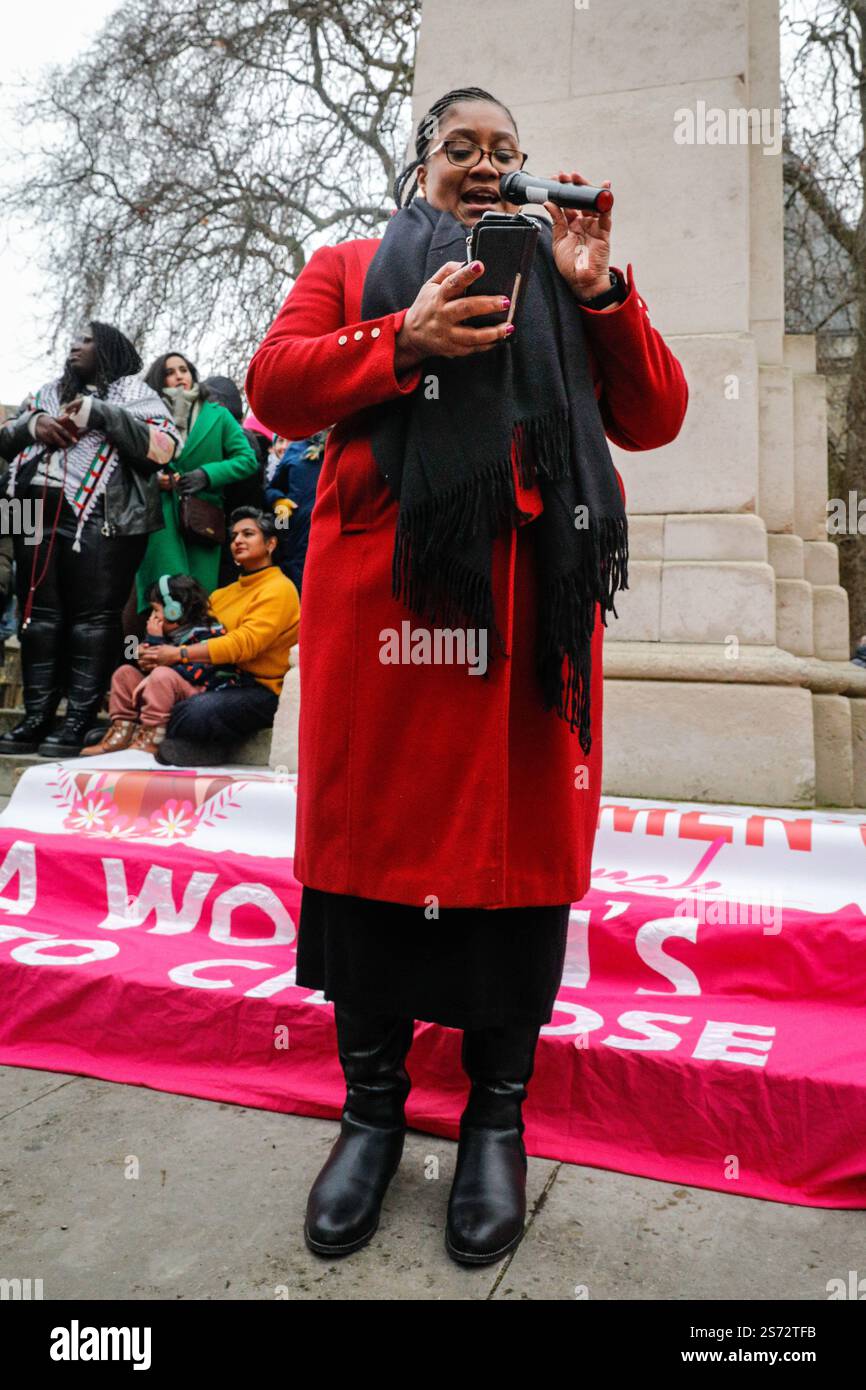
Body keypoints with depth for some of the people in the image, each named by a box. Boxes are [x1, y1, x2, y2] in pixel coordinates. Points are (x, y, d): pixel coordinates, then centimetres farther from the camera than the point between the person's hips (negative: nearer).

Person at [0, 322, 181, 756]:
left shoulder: (133, 392, 9)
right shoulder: (47, 393, 26)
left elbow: (163, 445, -8)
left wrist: (100, 412, -11)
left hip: (98, 517, -6)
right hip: (38, 512, 6)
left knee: (93, 617, -9)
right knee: (38, 613, 3)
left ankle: (78, 722, -8)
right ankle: (36, 718, 6)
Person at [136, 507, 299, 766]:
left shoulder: (279, 589, -4)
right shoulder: (224, 593, 23)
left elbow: (245, 643, -17)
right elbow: (197, 634, 14)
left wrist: (179, 654, -20)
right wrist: (156, 655, -7)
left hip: (260, 688, -8)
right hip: (222, 680, 8)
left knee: (202, 710, -35)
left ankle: (151, 741, -9)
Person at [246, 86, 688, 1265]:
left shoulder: (561, 278, 25)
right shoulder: (354, 266, 22)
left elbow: (654, 419, 15)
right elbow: (273, 387, 7)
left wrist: (598, 290, 2)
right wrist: (406, 342, -7)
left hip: (533, 594, 2)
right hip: (383, 588, -1)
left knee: (522, 832, 0)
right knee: (372, 826, 0)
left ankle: (499, 1112, 17)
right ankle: (373, 1104, 17)